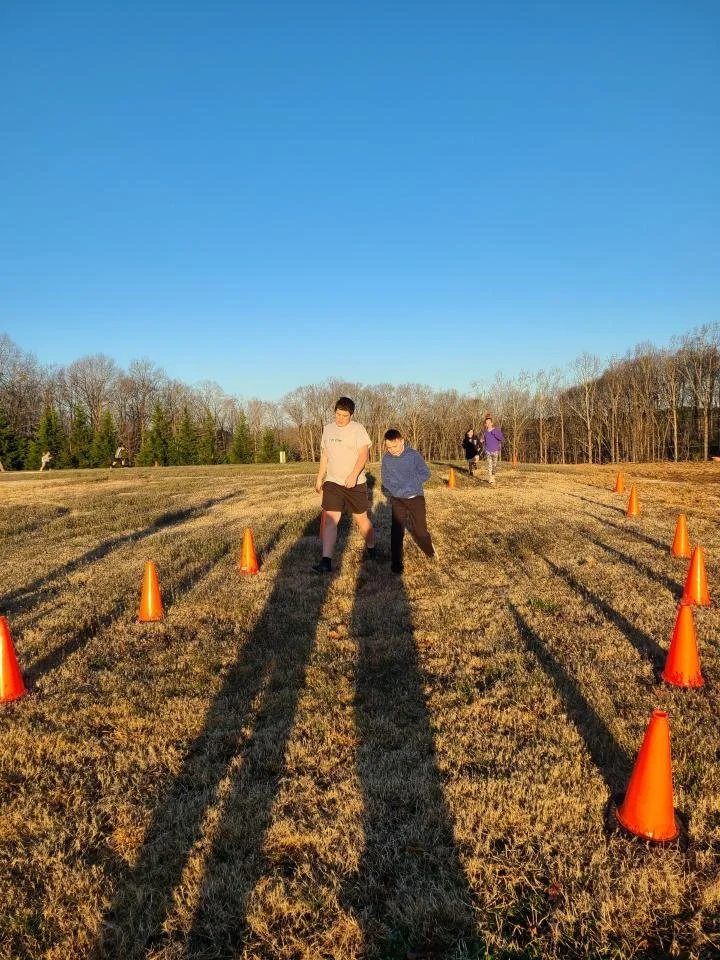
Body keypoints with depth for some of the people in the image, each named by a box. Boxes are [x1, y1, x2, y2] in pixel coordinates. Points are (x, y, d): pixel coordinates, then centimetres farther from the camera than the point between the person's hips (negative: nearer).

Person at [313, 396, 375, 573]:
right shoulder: (328, 429, 9)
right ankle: (326, 561, -13)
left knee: (361, 519, 9)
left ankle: (371, 548, 34)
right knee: (330, 519, -8)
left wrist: (353, 475, -29)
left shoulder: (357, 429, -8)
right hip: (332, 482, 4)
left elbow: (363, 454, -16)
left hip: (355, 484, -4)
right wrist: (319, 478, 18)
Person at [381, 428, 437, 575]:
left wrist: (409, 484, -20)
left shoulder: (414, 455, -9)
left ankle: (430, 551, 29)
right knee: (396, 530, -8)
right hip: (397, 499, 2)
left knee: (420, 531, -1)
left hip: (415, 497, -2)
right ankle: (396, 563, 4)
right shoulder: (386, 458, -2)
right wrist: (393, 491, -11)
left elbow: (425, 474, -10)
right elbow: (385, 480, 7)